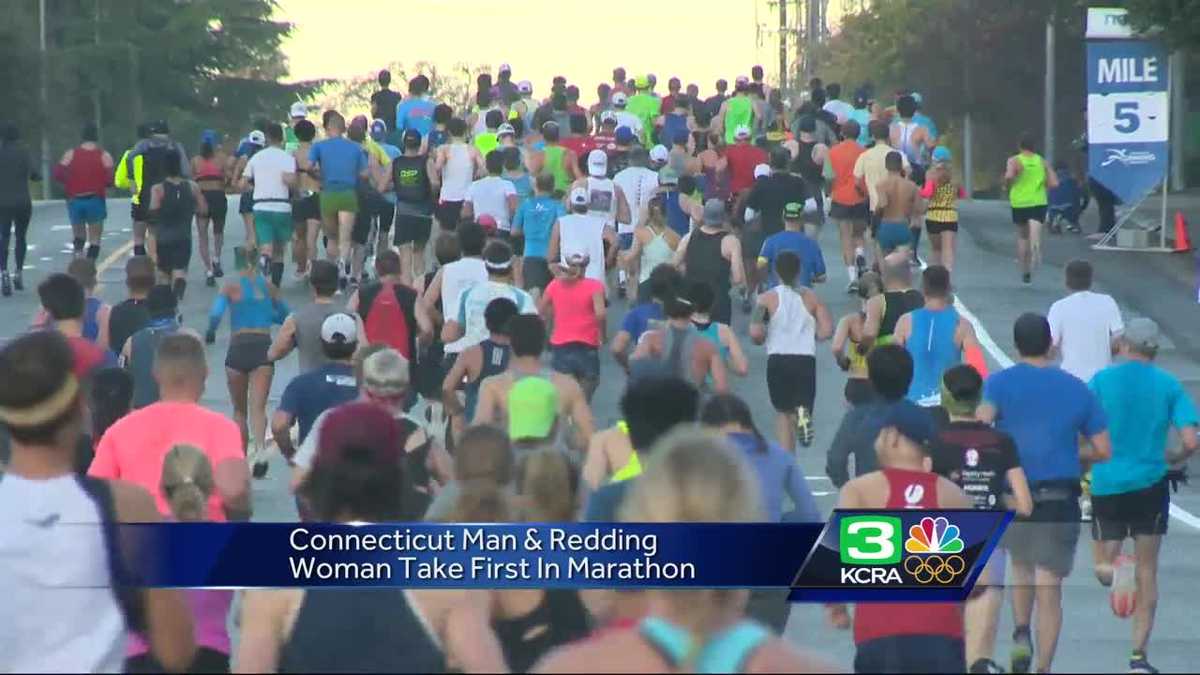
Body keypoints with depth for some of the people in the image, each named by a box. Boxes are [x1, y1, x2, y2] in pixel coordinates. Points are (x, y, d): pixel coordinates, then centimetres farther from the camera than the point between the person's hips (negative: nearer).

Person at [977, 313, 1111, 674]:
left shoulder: (1000, 383, -1)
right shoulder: (1077, 389, 5)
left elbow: (980, 423, -19)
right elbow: (1103, 450, 4)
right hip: (1061, 500, 0)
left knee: (1021, 565, 26)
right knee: (1049, 589, 2)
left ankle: (1021, 634, 8)